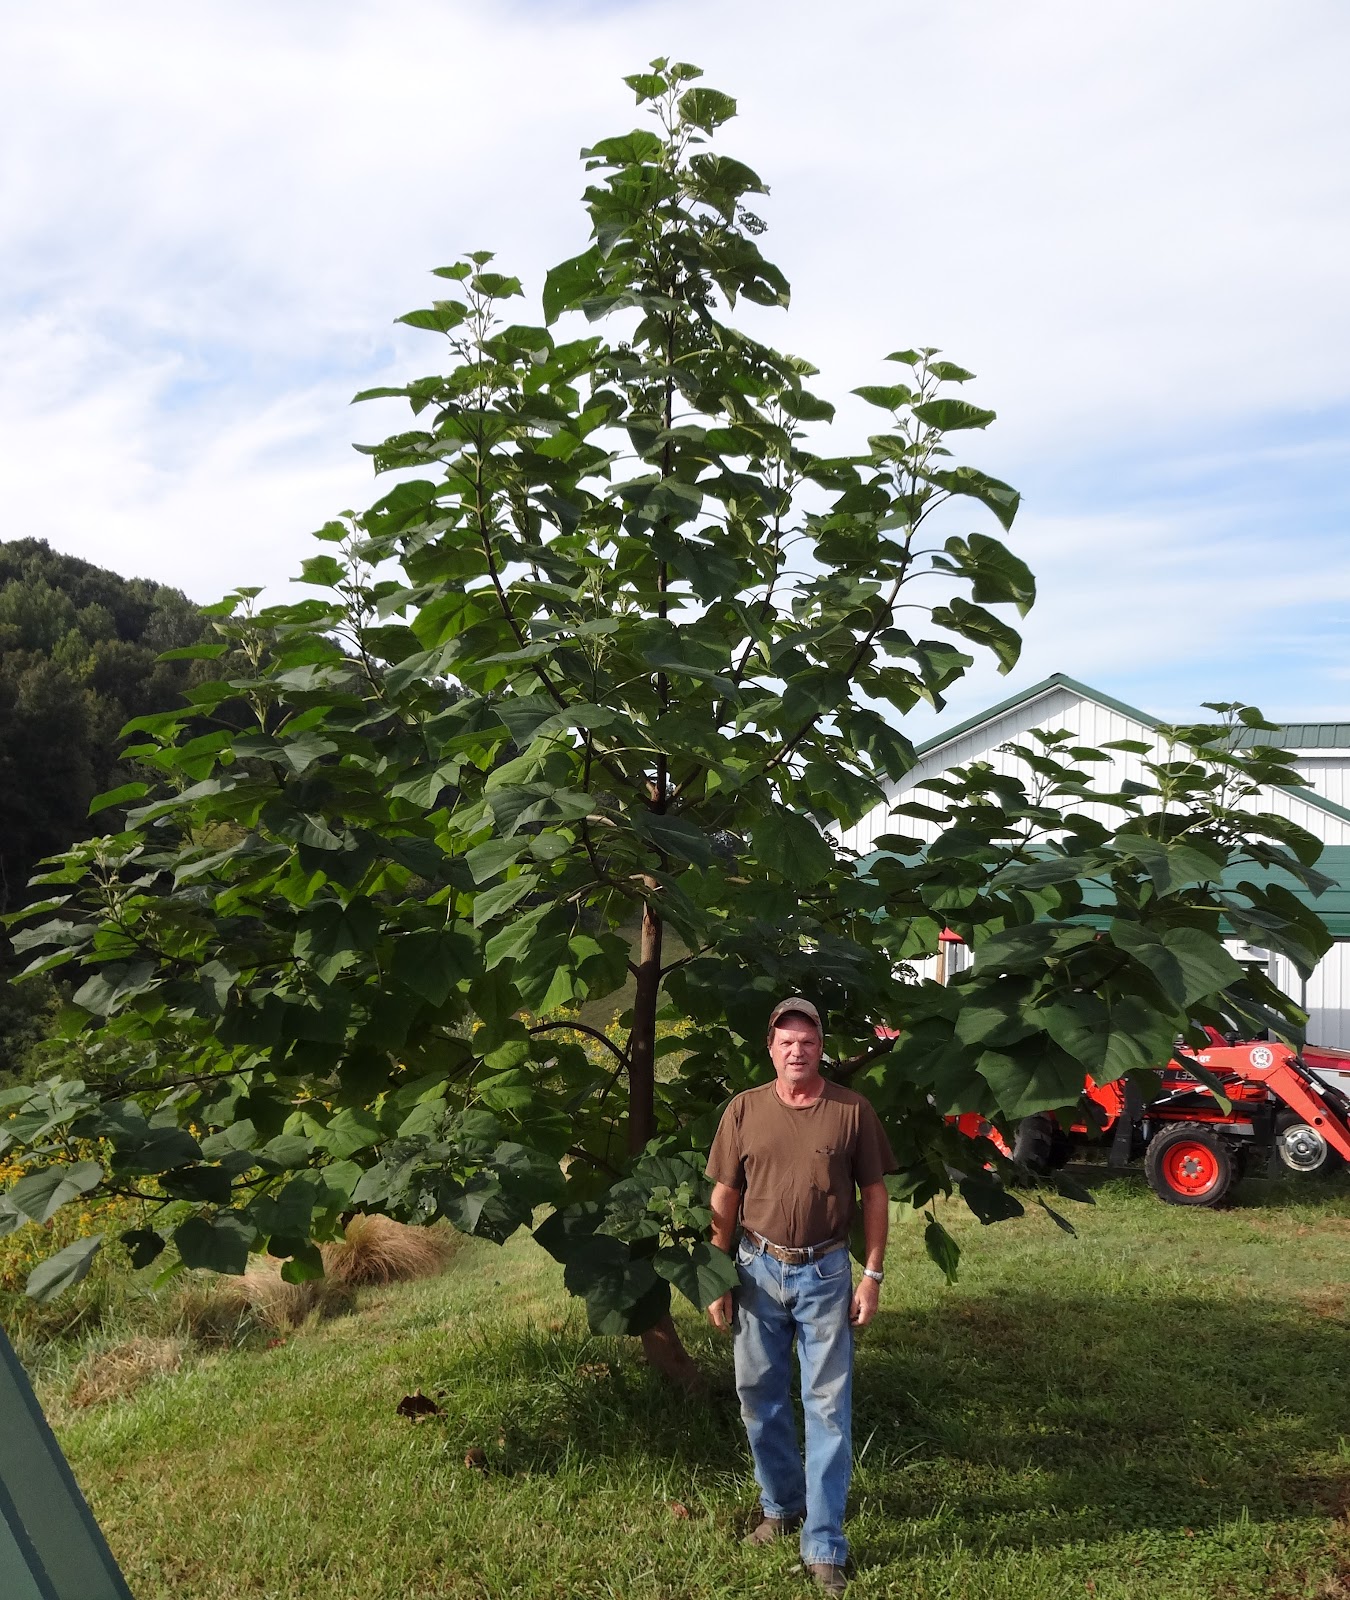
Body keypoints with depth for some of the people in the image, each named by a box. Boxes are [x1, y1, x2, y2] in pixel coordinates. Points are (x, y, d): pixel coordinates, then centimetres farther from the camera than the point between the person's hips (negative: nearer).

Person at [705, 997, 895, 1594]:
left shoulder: (853, 1110, -6)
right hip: (758, 1269, 2)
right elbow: (724, 1197, 3)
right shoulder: (743, 1110, -3)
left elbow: (875, 1194, 0)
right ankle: (781, 1507, 35)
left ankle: (824, 1546, 12)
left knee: (827, 1405, 2)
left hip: (825, 1272, -2)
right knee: (759, 1396, 13)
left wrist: (872, 1275, -3)